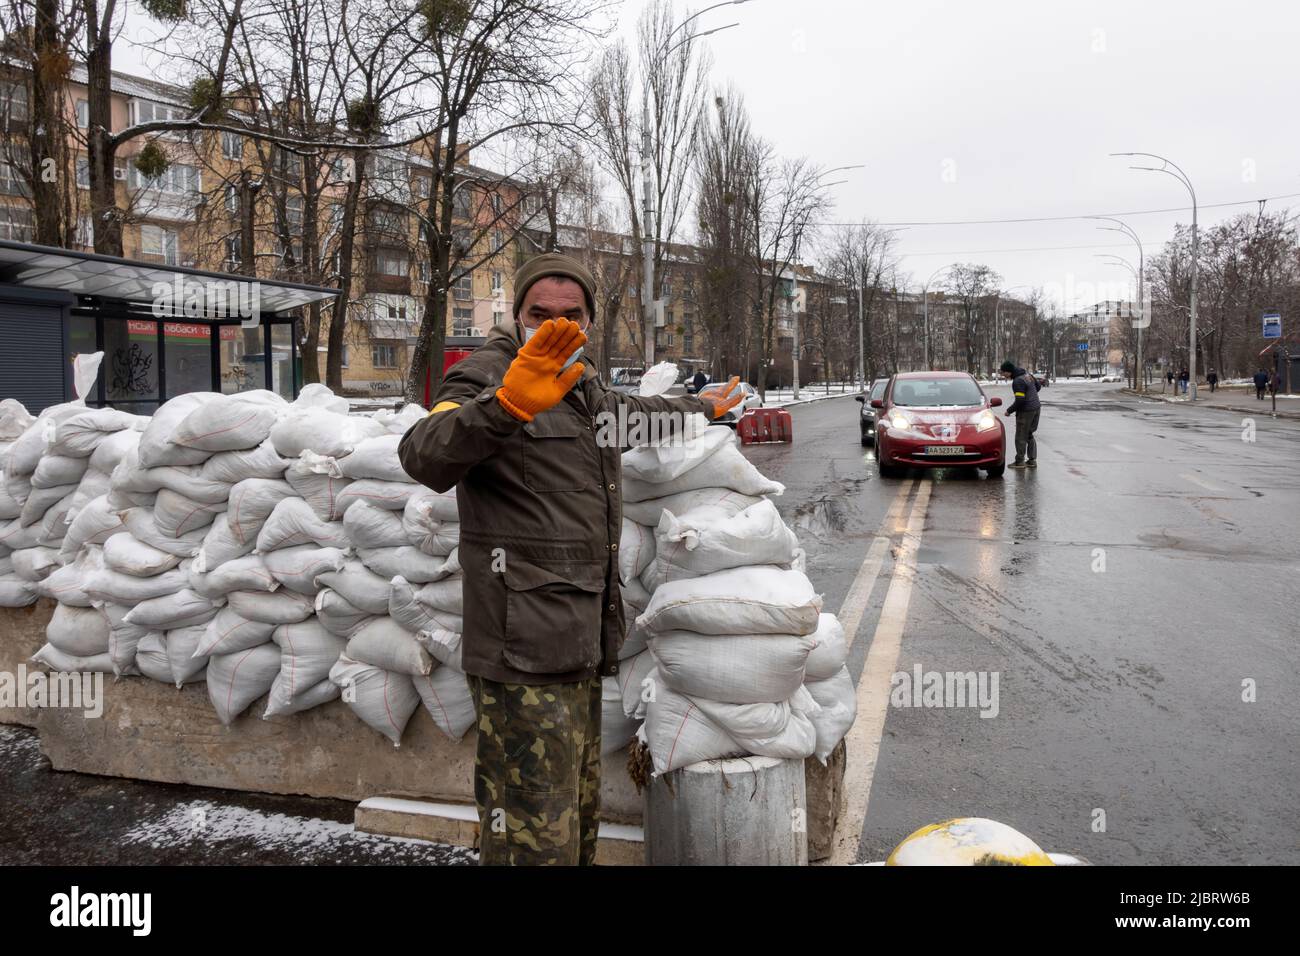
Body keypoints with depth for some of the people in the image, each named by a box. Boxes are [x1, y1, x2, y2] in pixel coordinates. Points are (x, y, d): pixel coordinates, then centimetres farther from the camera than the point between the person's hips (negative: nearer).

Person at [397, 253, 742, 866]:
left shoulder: (585, 389, 18)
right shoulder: (486, 374, -8)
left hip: (581, 647, 9)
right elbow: (426, 458, -28)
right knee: (537, 840, -7)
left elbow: (639, 412, 41)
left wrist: (707, 408, 55)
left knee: (580, 818, 19)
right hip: (524, 653, -9)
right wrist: (509, 402, -44)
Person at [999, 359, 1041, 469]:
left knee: (1021, 436, 2)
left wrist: (1009, 410, -13)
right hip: (1036, 407, 9)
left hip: (1026, 411, -9)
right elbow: (1037, 386, 22)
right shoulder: (1027, 375, 7)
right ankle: (1032, 460, 19)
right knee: (1029, 435, 17)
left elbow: (1020, 401, -24)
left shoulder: (1018, 381, -22)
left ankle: (1020, 461, 9)